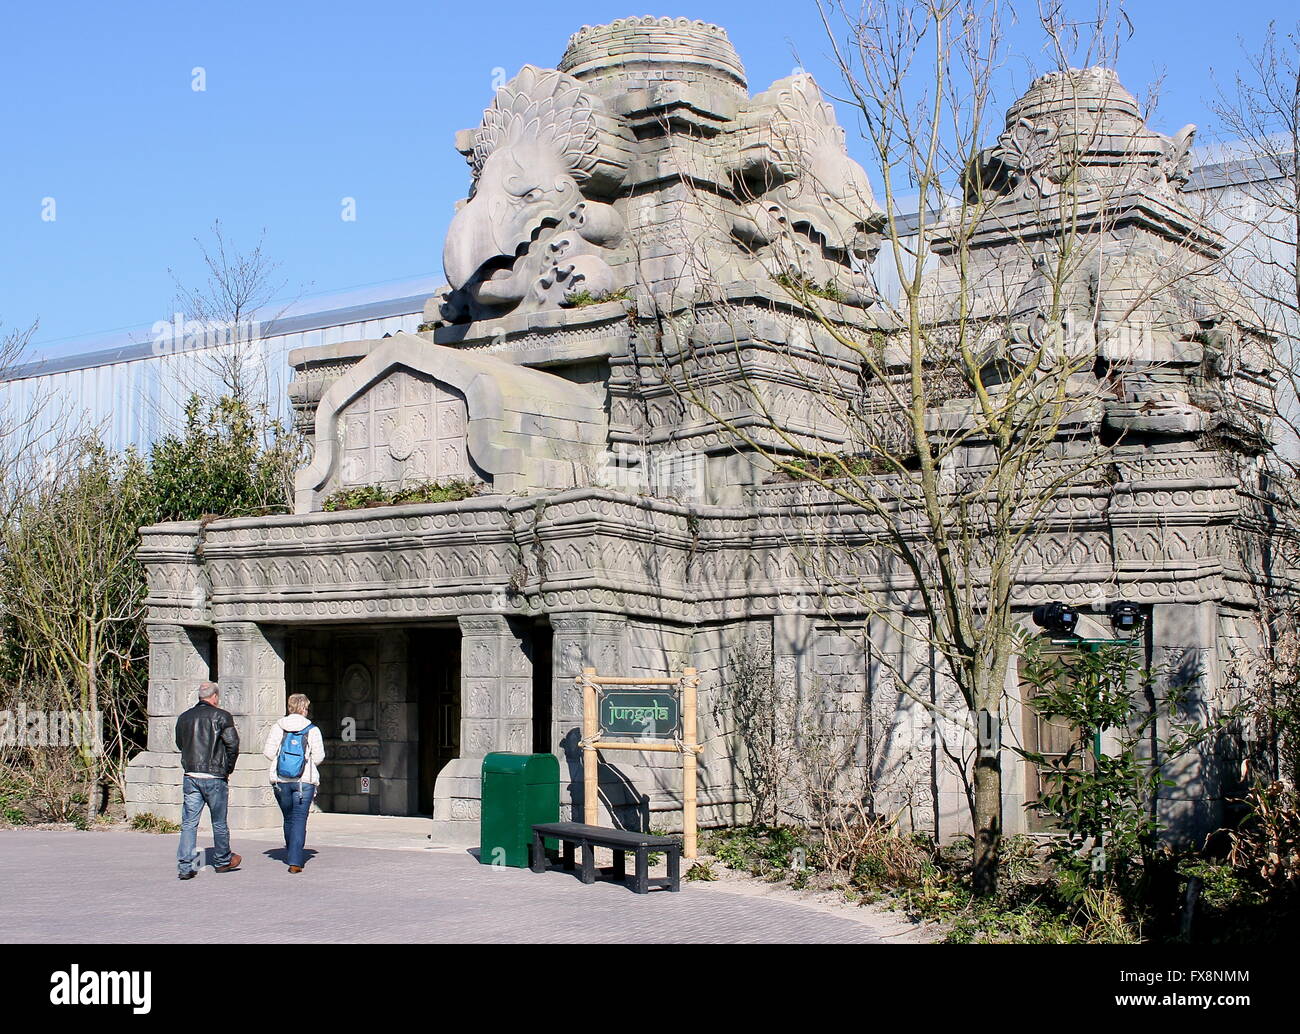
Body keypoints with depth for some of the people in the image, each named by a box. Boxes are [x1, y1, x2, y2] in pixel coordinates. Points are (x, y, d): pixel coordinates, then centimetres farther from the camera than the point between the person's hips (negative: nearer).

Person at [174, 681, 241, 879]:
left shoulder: (184, 718, 10)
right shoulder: (221, 716, -6)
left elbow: (180, 744, 18)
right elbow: (232, 744, -11)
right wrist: (227, 769, 2)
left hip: (190, 776, 4)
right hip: (215, 777, -4)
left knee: (188, 823, 4)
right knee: (219, 822, 11)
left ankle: (185, 867, -2)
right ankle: (222, 861, 26)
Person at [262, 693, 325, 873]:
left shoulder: (277, 728, 0)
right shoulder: (313, 730, -5)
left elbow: (268, 751, -2)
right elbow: (318, 757, -6)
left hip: (280, 781, 3)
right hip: (305, 781, -3)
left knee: (288, 818, 18)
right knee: (299, 819, -2)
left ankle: (291, 855, 33)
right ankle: (295, 861, -12)